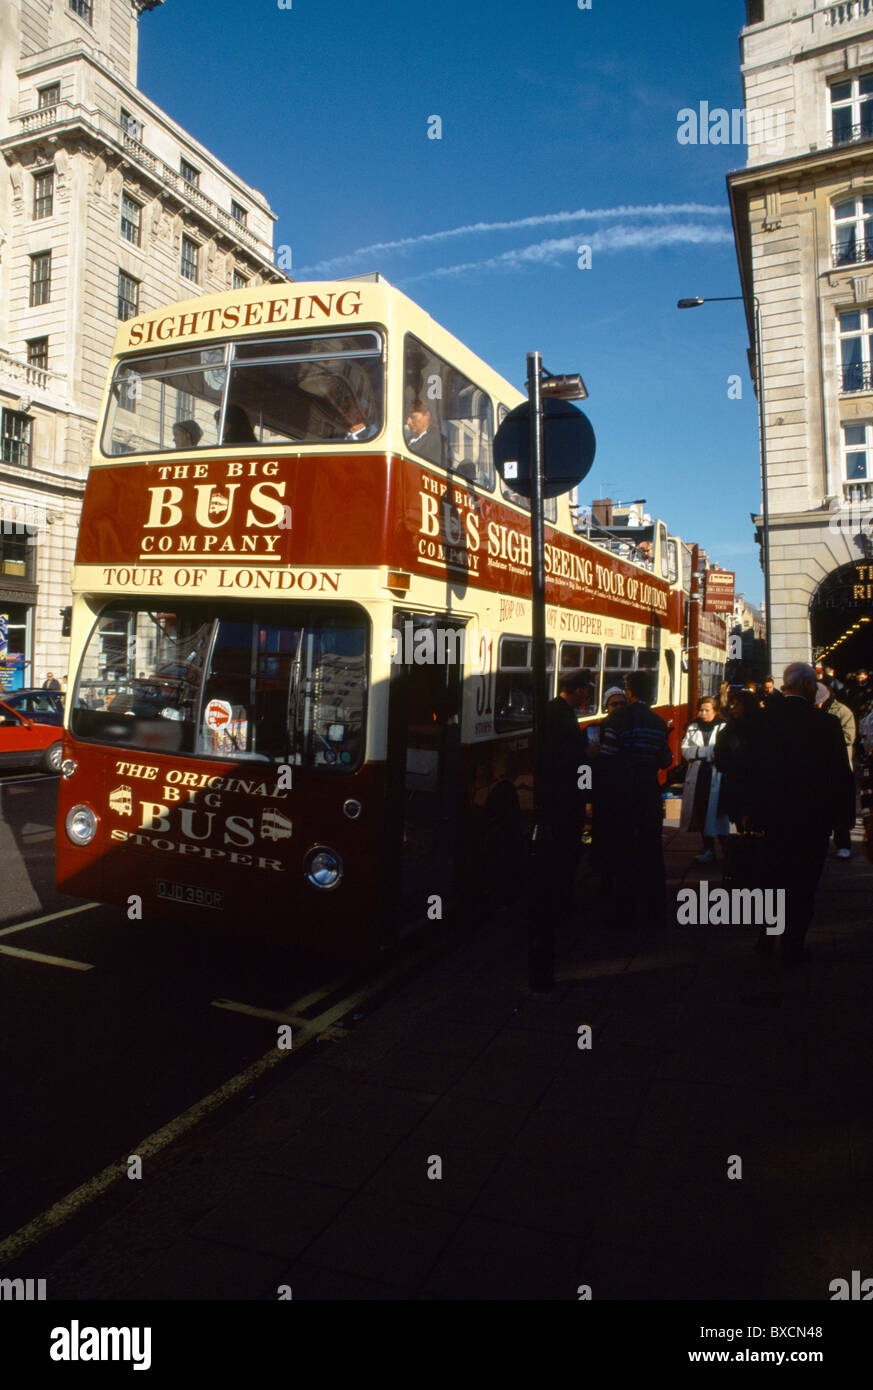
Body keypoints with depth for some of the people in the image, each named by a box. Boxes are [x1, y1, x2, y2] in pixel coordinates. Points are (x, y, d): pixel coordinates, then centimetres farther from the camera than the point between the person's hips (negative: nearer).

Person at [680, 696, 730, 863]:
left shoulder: (723, 728, 0)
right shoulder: (693, 728, 14)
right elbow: (685, 750, 4)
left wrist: (698, 751, -9)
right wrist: (708, 751, -8)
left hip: (717, 777, -4)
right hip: (697, 776, 4)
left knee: (717, 812, -5)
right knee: (700, 813, 6)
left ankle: (725, 847, 6)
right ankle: (708, 848, 15)